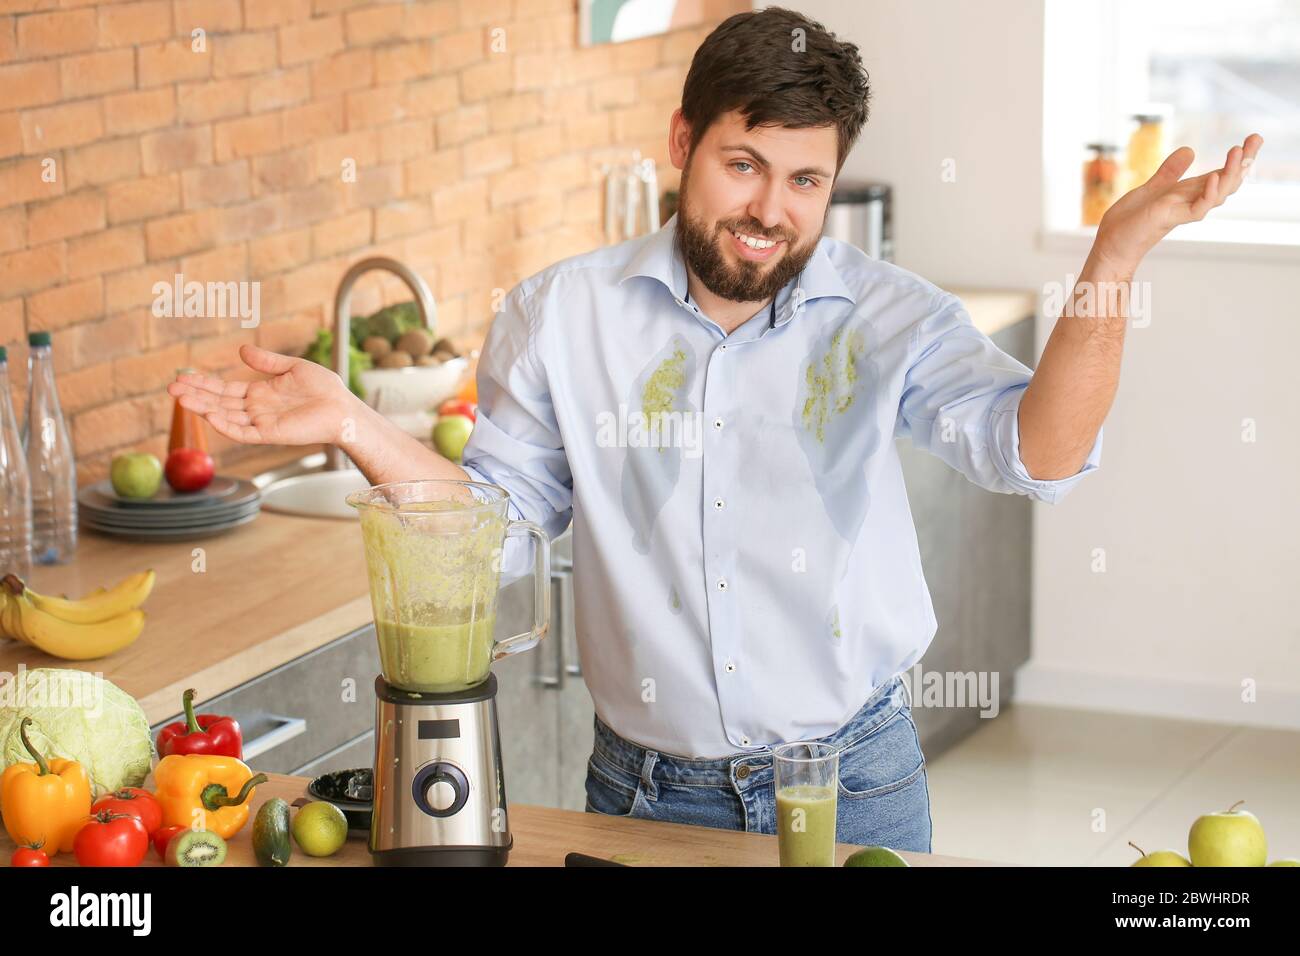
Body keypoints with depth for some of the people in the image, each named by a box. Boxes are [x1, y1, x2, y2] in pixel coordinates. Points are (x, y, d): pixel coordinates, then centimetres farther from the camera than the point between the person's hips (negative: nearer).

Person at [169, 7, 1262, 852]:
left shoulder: (886, 319, -6)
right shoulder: (563, 315, -2)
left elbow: (1036, 448, -20)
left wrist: (1114, 255, -32)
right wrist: (351, 423, -12)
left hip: (851, 781, -1)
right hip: (646, 789, 1)